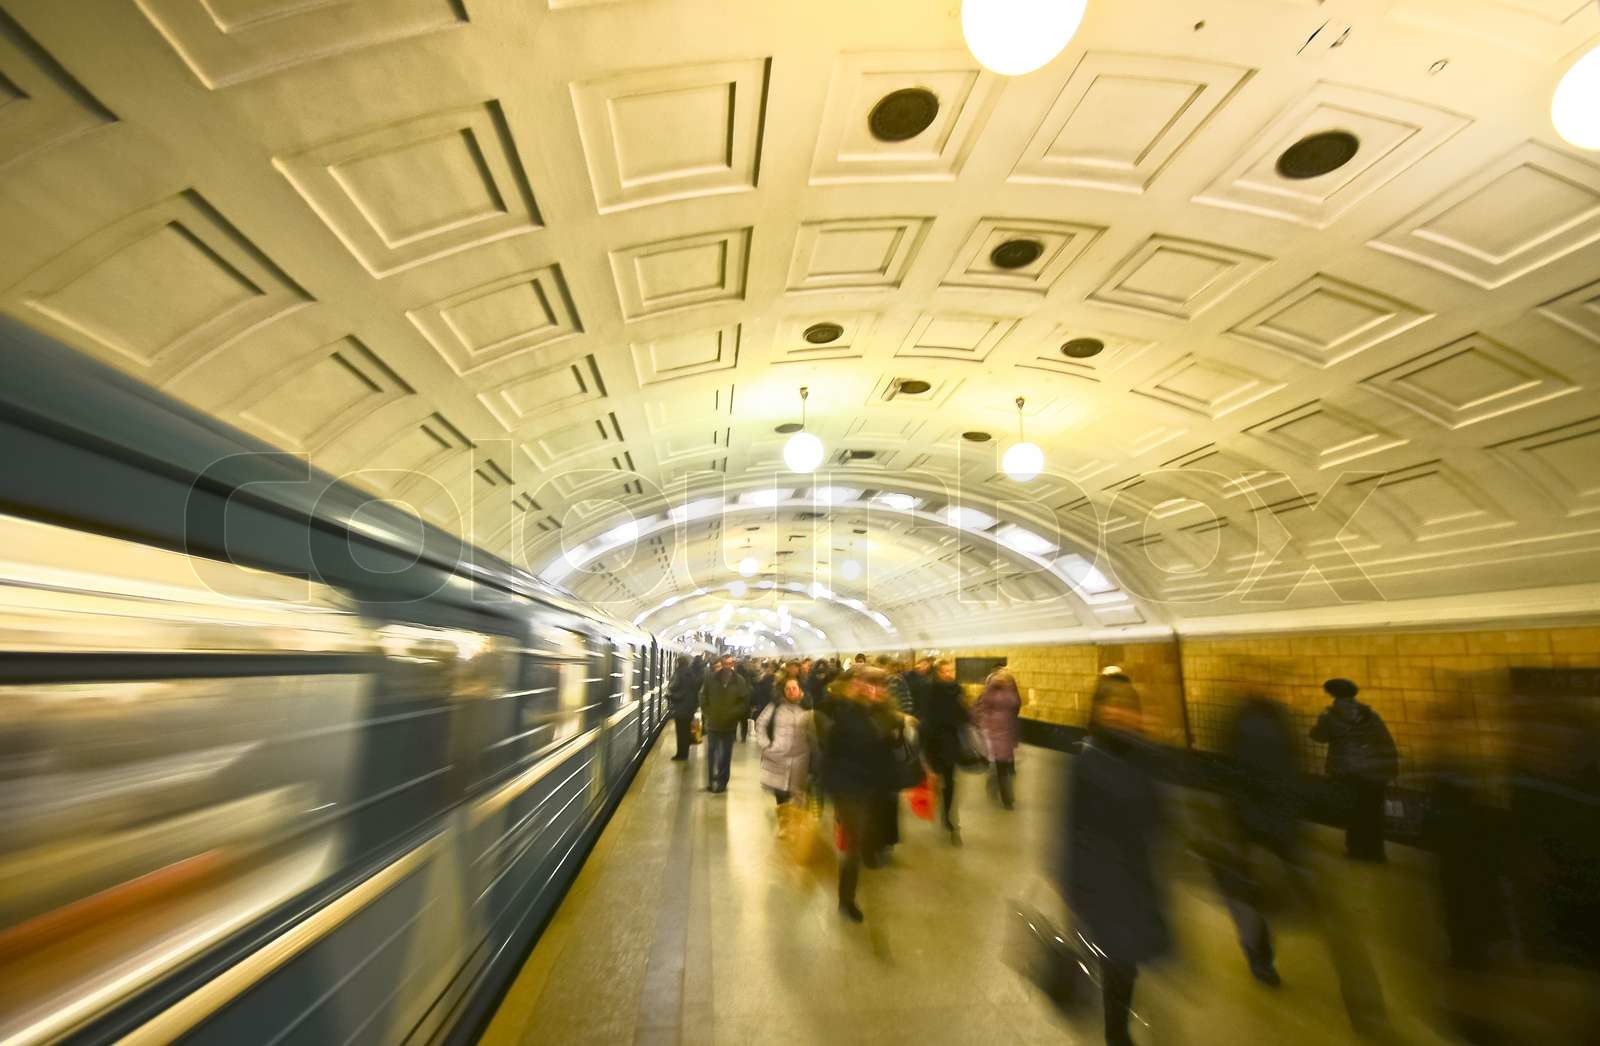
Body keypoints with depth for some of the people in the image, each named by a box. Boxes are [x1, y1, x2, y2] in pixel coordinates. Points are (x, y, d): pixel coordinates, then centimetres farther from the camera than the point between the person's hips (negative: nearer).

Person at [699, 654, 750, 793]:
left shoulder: (739, 680, -9)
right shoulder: (711, 678, -7)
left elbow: (745, 701, -7)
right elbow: (703, 697, 0)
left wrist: (734, 714, -14)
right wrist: (707, 713, -5)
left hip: (730, 724, -1)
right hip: (713, 722, 1)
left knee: (725, 755, 10)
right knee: (711, 753, 11)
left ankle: (721, 782, 20)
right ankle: (710, 781, 22)